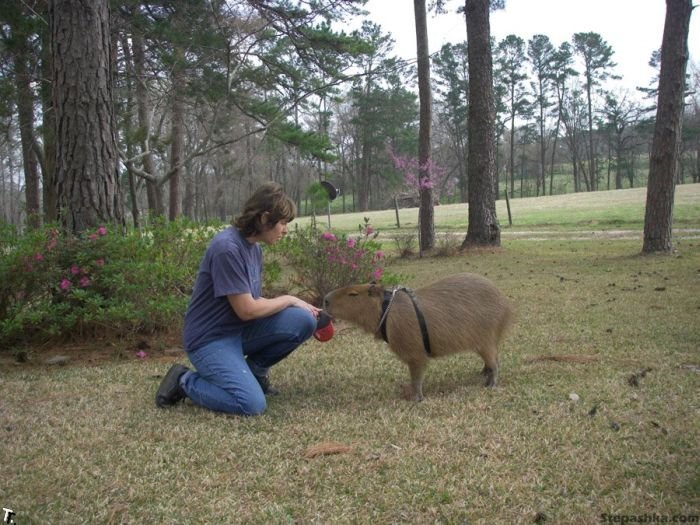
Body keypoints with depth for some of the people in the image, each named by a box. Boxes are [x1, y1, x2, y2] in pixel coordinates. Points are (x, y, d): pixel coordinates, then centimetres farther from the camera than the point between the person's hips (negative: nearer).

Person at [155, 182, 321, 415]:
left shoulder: (254, 248, 5)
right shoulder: (227, 248, -24)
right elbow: (246, 309, -22)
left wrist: (298, 306, -1)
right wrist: (289, 300, -8)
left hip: (241, 330, 8)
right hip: (211, 338, -8)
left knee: (303, 320, -11)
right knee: (252, 404, -24)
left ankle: (254, 369, 11)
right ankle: (184, 381, 0)